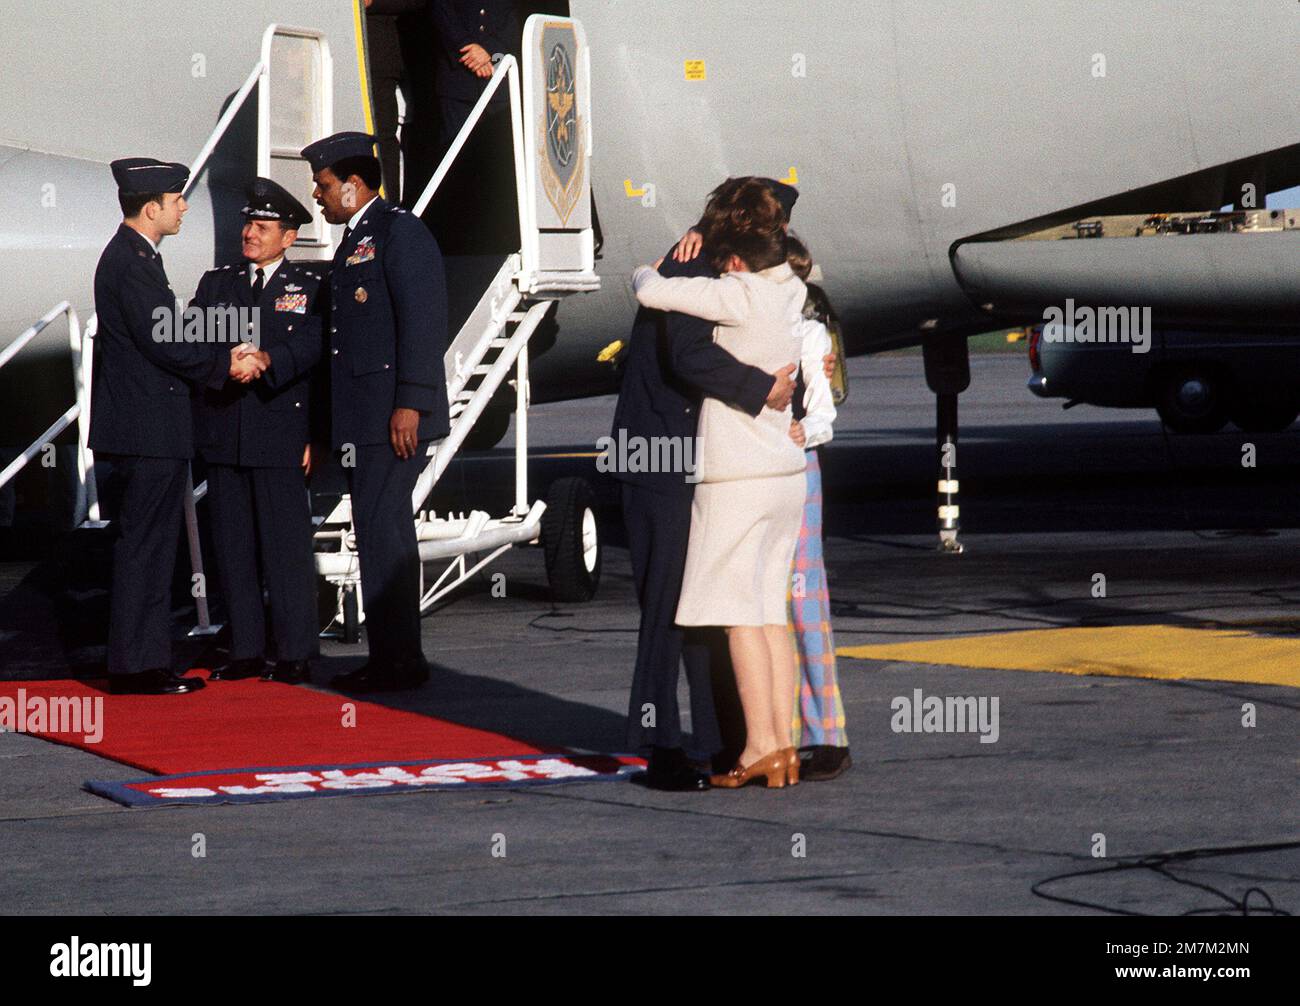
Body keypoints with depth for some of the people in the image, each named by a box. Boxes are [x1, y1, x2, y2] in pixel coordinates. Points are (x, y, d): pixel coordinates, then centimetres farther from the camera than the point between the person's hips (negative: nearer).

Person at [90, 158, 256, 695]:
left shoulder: (130, 256, 17)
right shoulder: (131, 262, -15)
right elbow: (161, 344, -19)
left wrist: (223, 357, 11)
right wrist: (225, 366, -7)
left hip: (145, 430, 11)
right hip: (147, 429, -11)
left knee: (149, 546, 12)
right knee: (145, 545, -8)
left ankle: (143, 661, 16)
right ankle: (136, 666, -6)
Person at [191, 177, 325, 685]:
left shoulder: (311, 286, 5)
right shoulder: (217, 282, 17)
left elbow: (311, 345, -10)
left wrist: (266, 360, -29)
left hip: (281, 433, -4)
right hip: (223, 432, 4)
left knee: (286, 544, -5)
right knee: (233, 544, 6)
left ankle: (295, 655, -1)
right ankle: (246, 652, 13)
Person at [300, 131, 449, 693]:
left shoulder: (400, 231, -9)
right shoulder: (353, 241, 21)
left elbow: (424, 320, -17)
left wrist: (410, 403, -23)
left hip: (394, 415, -10)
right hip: (361, 416, 10)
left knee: (382, 532, -12)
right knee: (383, 535, 11)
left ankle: (400, 659, -9)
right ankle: (390, 659, 15)